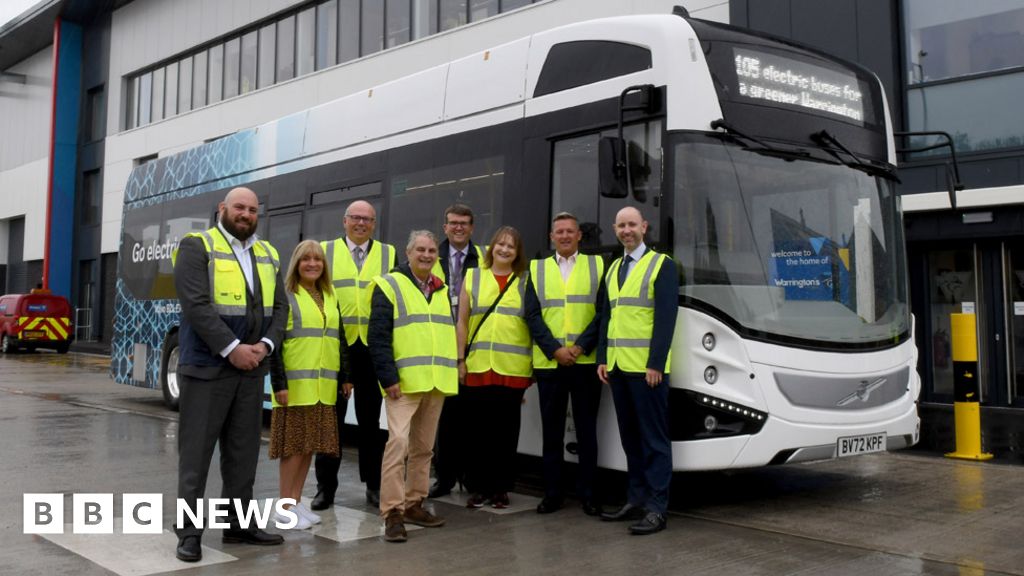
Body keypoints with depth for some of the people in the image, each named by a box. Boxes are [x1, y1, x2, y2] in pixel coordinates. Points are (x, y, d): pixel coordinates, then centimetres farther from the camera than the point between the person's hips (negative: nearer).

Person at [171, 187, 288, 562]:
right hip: (207, 366, -6)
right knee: (196, 451, 0)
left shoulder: (268, 255, 13)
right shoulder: (197, 247, -5)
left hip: (251, 368, 6)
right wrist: (231, 348, -19)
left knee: (243, 450, 12)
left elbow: (279, 308, 10)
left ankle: (238, 524, 22)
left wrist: (265, 345, -7)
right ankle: (189, 531, 9)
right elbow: (196, 305, -15)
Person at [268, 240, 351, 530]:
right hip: (295, 382, -6)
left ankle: (296, 500, 20)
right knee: (293, 442, -2)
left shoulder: (330, 297, 13)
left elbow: (340, 339, 16)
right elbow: (275, 342, -10)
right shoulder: (286, 295, -5)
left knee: (310, 442, 10)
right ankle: (285, 505, 8)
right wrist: (279, 382, -16)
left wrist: (345, 376, 12)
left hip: (324, 384, 6)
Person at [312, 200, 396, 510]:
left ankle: (374, 485, 18)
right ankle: (325, 487, 15)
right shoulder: (325, 251, 8)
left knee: (372, 419, 8)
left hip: (373, 348, 1)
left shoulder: (389, 254, 10)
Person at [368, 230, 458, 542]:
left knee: (423, 446, 12)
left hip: (437, 383, 6)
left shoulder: (443, 291, 17)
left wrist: (452, 375, 11)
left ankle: (414, 504, 22)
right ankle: (392, 512, -10)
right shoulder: (390, 285, -3)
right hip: (404, 382, -6)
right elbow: (378, 337, -9)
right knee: (398, 441, -15)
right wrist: (388, 378, -16)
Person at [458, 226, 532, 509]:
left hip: (513, 368, -1)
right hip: (477, 366, 1)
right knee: (477, 428, 4)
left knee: (506, 429, 6)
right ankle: (478, 487, 15)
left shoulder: (526, 281, 6)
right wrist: (460, 360, 2)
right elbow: (462, 321, 8)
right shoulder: (472, 277, 9)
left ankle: (501, 488, 16)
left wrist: (535, 366, -1)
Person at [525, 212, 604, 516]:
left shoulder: (597, 265, 7)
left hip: (586, 362, -1)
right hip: (548, 363, 1)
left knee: (587, 430, 4)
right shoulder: (537, 269, 11)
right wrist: (554, 349, -9)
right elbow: (532, 315, 3)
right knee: (552, 430, 7)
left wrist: (580, 347, -12)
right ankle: (551, 493, 15)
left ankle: (587, 493, 13)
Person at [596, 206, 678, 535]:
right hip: (617, 367, 7)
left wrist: (655, 363, -17)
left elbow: (666, 318, -11)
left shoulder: (661, 265, -3)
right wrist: (602, 359, 8)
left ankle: (656, 508, 1)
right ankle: (636, 500, 21)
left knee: (653, 437, -3)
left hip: (646, 367, -7)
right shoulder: (613, 269, 17)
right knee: (630, 437, 12)